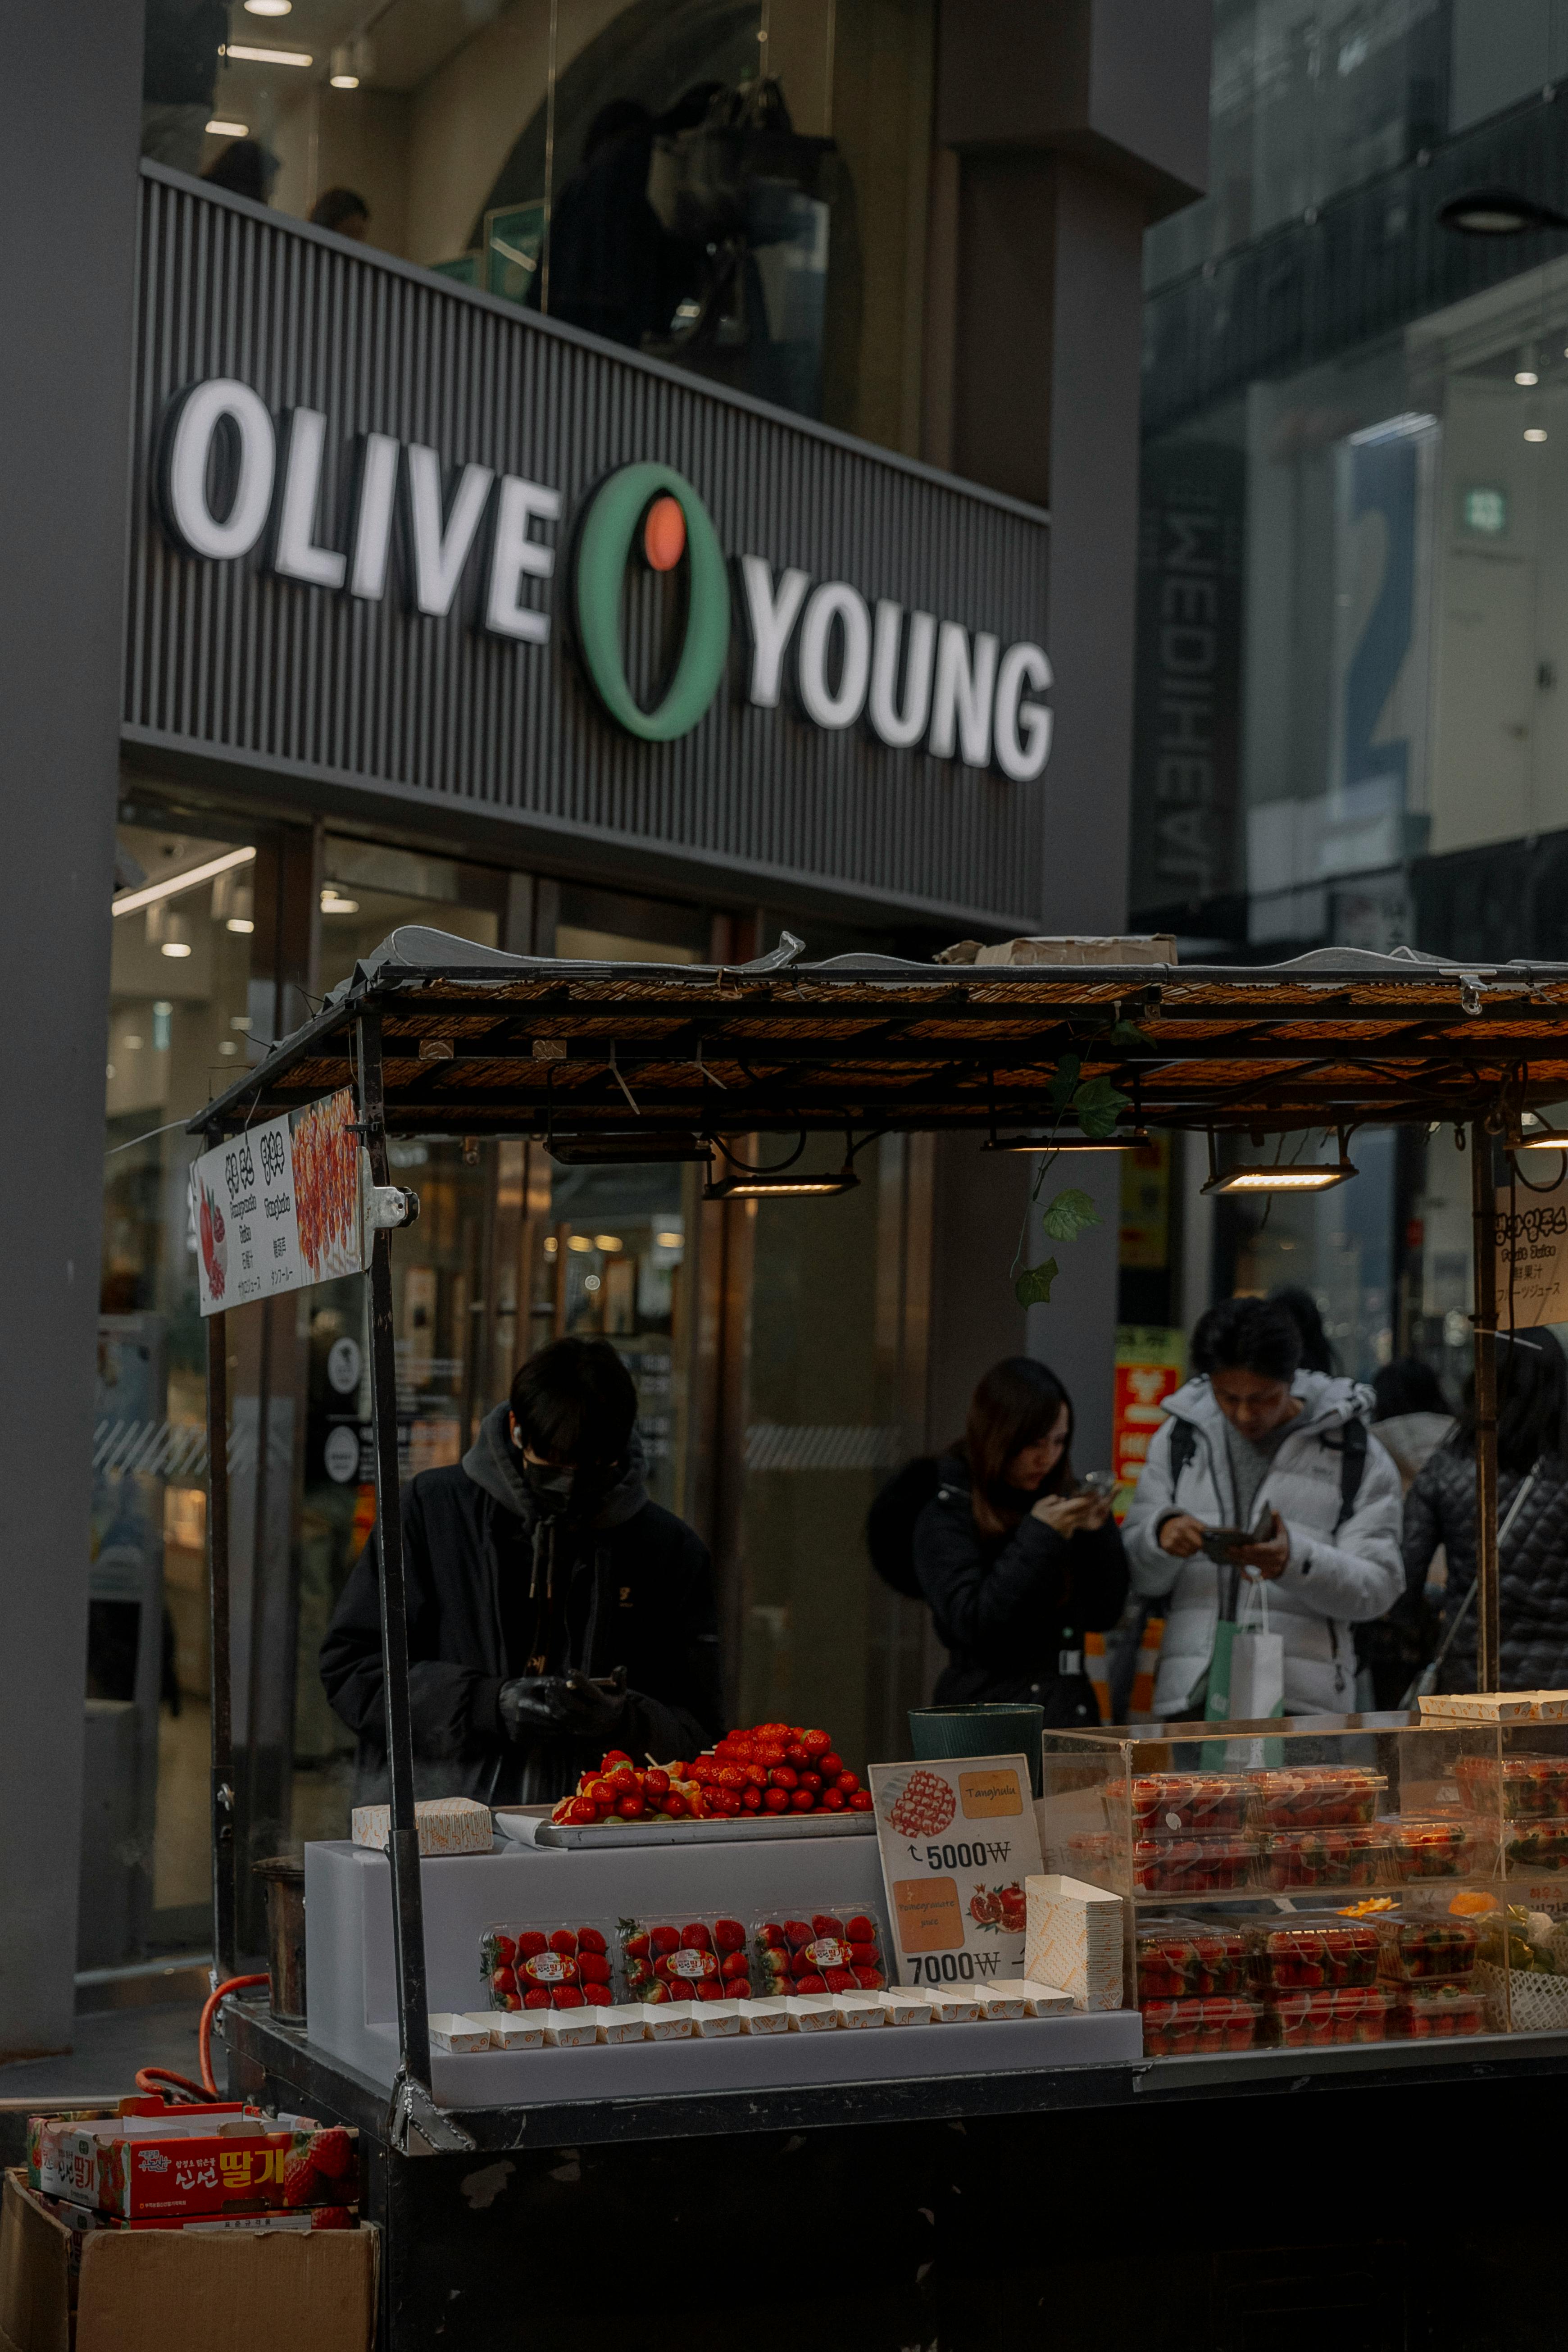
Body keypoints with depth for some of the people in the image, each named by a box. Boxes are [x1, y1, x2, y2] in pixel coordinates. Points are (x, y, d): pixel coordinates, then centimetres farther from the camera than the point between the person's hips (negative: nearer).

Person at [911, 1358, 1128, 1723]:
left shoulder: (1059, 1500, 7)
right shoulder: (945, 1519, -4)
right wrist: (1039, 1538, -16)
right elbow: (971, 1622, -15)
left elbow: (1102, 1617, 6)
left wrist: (1097, 1534, -8)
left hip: (1069, 1709, 4)